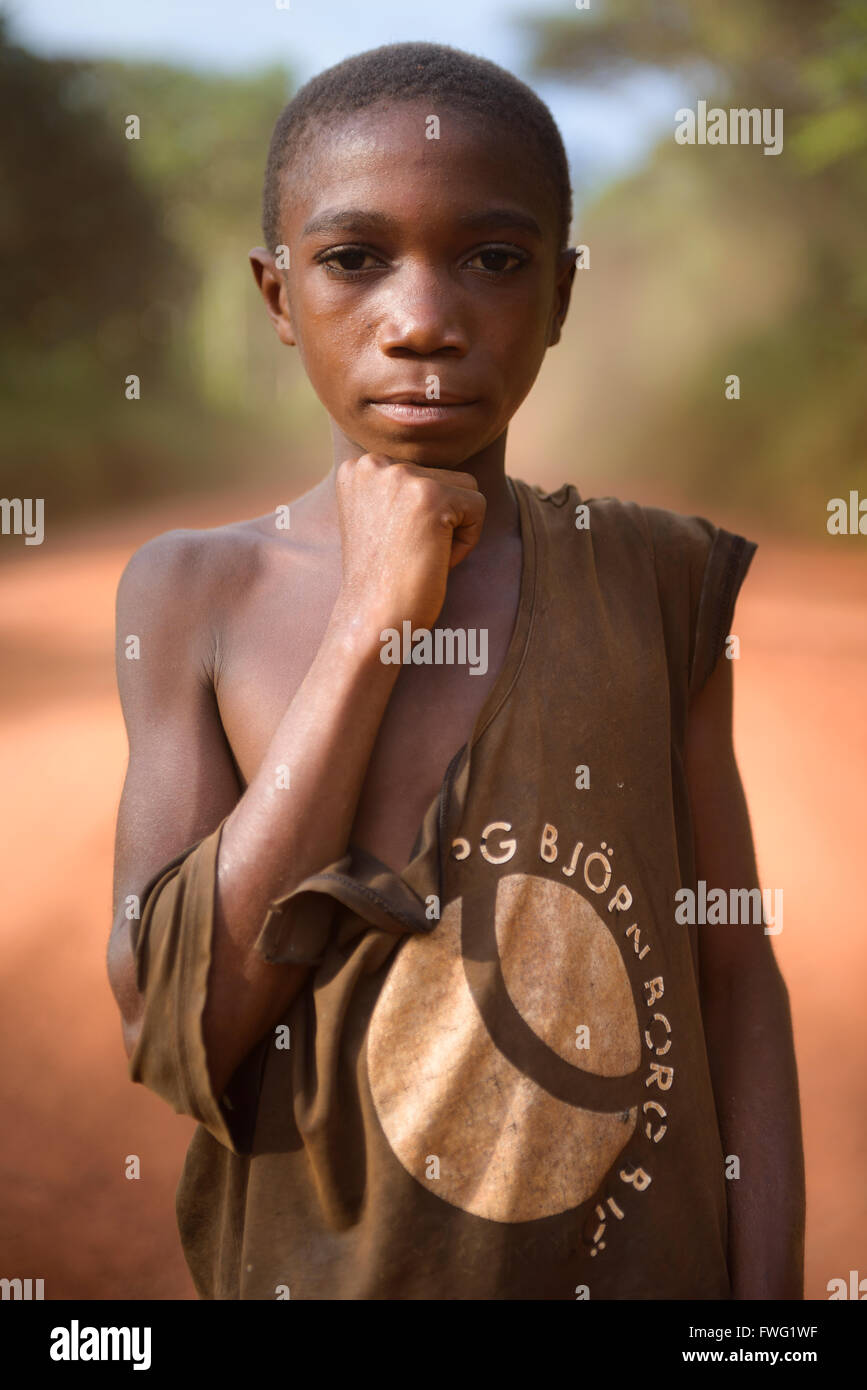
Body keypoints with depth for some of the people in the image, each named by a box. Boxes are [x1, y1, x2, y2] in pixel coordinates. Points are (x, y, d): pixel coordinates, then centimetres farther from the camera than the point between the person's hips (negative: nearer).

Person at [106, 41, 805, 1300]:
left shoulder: (659, 580, -7)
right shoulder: (192, 595, -9)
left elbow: (735, 974, -3)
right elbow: (167, 1033, -17)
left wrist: (769, 1290, -9)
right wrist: (373, 625, -20)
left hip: (646, 1258, 1)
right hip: (310, 1259, 0)